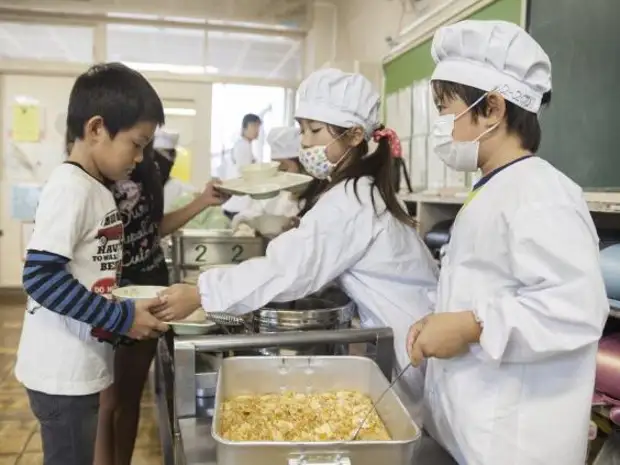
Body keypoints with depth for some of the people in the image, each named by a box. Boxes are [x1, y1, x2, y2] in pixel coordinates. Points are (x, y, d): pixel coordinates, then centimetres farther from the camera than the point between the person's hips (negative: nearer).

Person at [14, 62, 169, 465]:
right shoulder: (71, 188, -19)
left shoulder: (96, 189, 9)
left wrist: (133, 306, 5)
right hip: (63, 371, -9)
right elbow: (40, 277, -25)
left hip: (80, 367, 9)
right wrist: (123, 318, -22)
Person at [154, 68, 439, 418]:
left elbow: (287, 269, -27)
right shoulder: (365, 190, 9)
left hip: (412, 343, -9)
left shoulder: (350, 200, -22)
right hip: (409, 333, 9)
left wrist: (199, 295, -25)